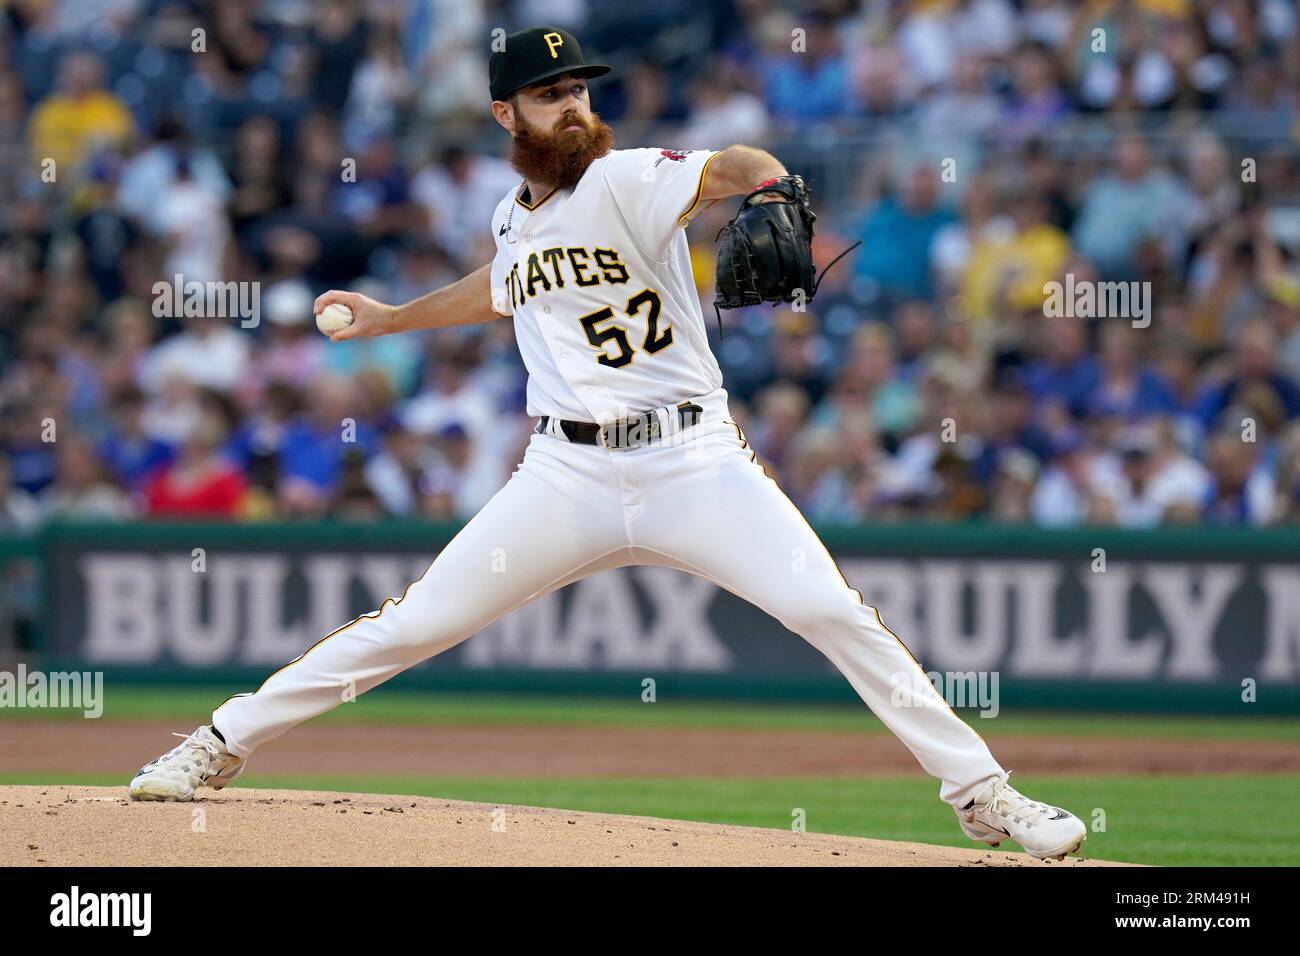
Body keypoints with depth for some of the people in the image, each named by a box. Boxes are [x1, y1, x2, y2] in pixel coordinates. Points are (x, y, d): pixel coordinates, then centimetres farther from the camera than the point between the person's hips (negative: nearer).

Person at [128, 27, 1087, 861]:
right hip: (567, 475, 3)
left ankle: (981, 792, -8)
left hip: (694, 461, -3)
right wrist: (391, 318, 42)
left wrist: (768, 189, -50)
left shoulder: (627, 181, -6)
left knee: (835, 614, -17)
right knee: (410, 626, -1)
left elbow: (726, 169, -27)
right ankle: (223, 744, 13)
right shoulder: (514, 218, 11)